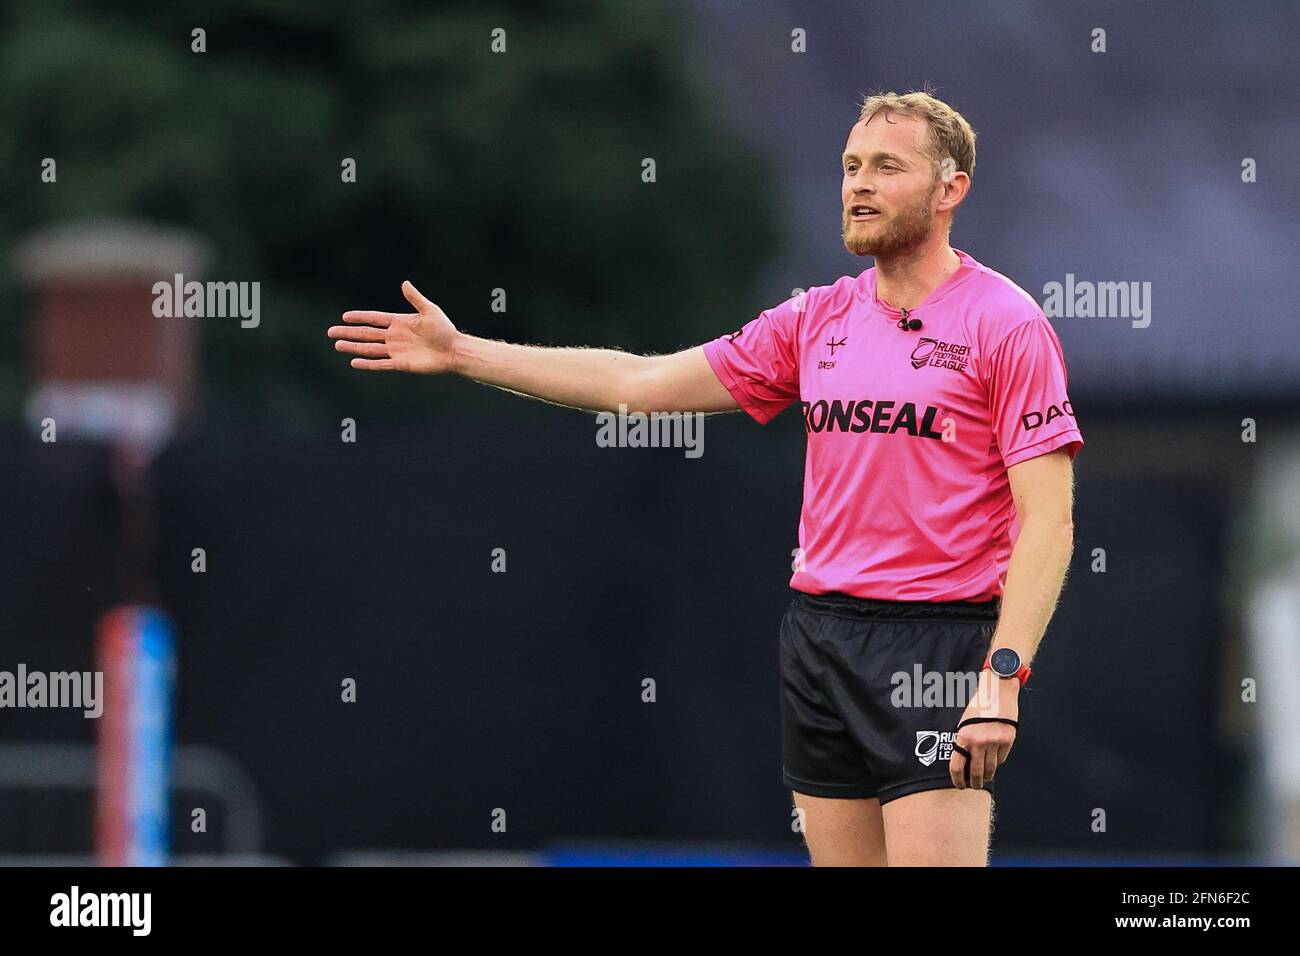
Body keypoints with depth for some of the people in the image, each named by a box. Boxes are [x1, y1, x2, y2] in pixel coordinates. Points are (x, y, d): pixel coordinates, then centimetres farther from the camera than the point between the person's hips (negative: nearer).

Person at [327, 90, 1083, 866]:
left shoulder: (1006, 323, -6)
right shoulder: (818, 321, 13)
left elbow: (1049, 518, -11)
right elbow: (642, 384, 14)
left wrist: (1002, 676, -20)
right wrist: (460, 354, 13)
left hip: (938, 646, -6)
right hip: (818, 637, 6)